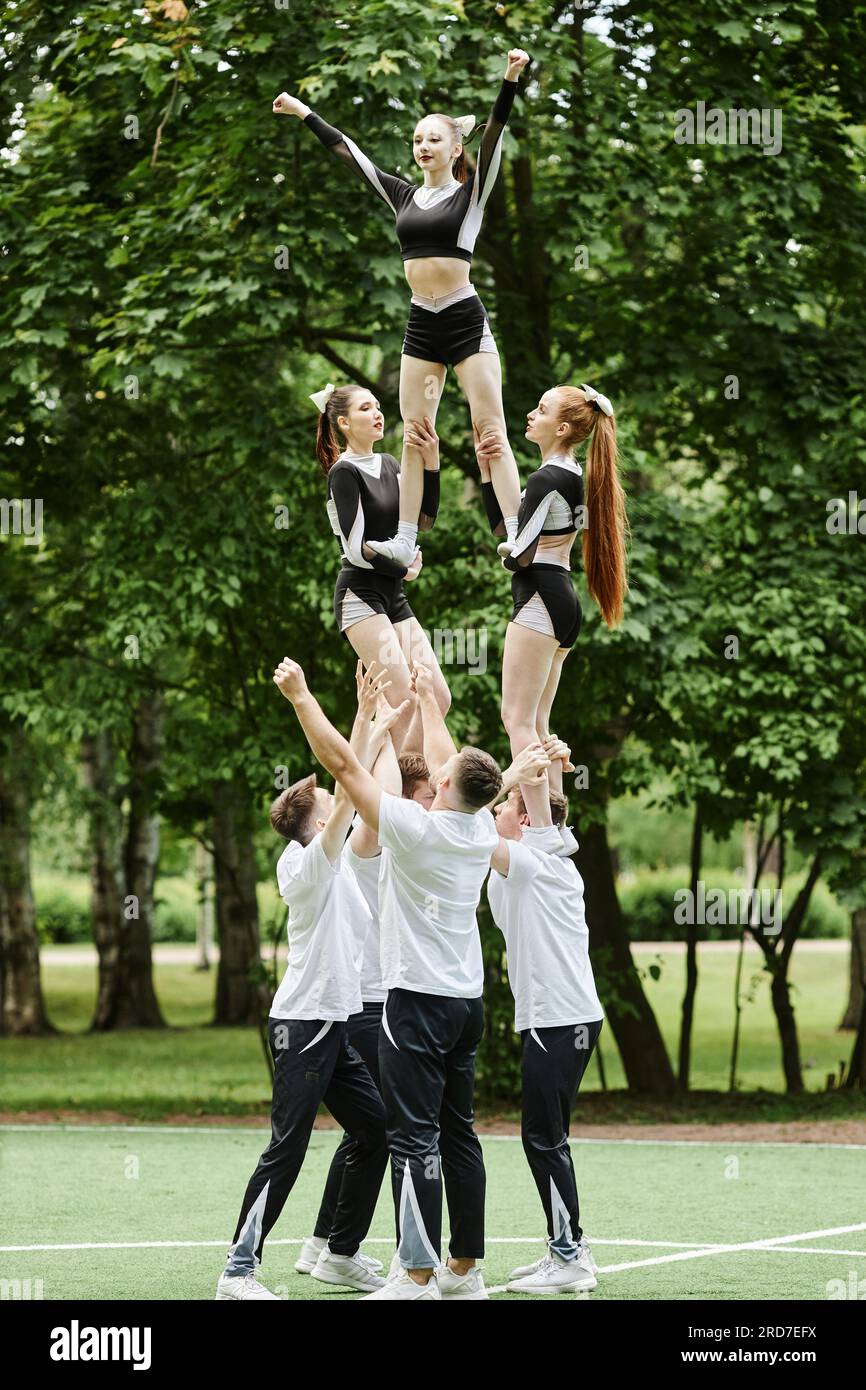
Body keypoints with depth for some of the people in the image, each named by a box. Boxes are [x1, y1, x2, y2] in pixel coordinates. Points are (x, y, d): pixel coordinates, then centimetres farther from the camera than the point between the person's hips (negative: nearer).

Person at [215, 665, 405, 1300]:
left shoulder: (333, 861, 11)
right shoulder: (308, 863, -13)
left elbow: (350, 784, 17)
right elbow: (349, 797, -23)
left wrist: (368, 717, 12)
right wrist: (376, 730, -18)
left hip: (334, 1023, 9)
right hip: (304, 1023, -9)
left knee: (375, 1128, 10)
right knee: (288, 1149, -11)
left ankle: (343, 1252, 18)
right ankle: (240, 1269, -10)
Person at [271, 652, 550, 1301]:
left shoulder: (417, 828, -14)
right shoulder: (481, 828, 5)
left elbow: (343, 762, -13)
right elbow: (454, 764, 23)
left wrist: (301, 694, -6)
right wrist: (428, 700, 36)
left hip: (419, 999, -7)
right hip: (467, 999, 7)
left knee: (414, 1136, -9)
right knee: (459, 1132, 12)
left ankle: (419, 1276, -12)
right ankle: (465, 1268, 14)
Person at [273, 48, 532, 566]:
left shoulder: (472, 193, -1)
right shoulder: (404, 196, 12)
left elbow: (495, 133, -15)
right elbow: (349, 152, 19)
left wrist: (511, 80, -28)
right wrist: (306, 114, 23)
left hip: (466, 319, -6)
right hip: (421, 325, 6)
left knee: (491, 430, -10)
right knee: (414, 437, 4)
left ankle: (518, 535, -16)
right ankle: (405, 541, 5)